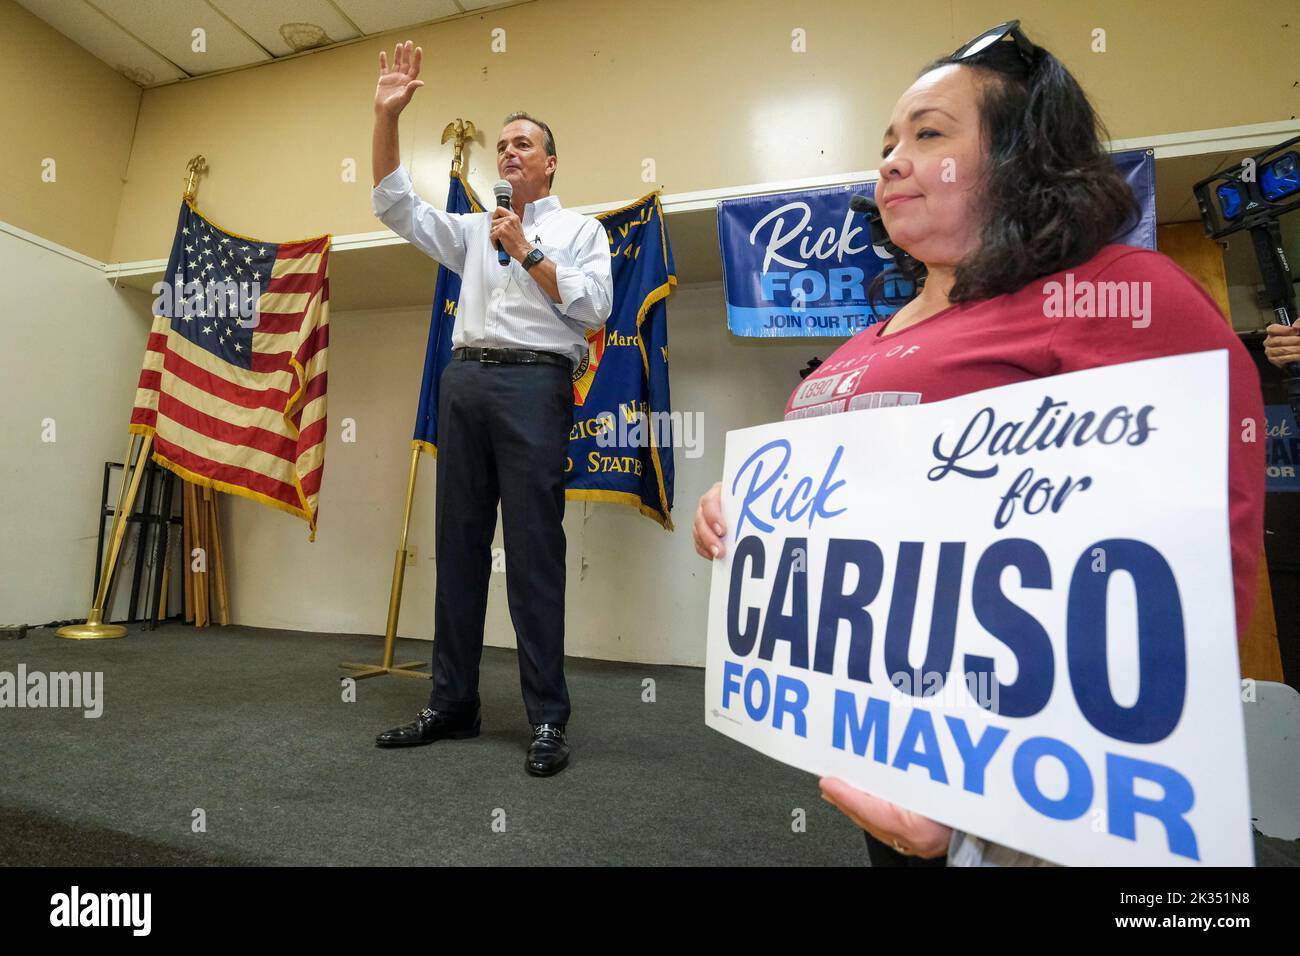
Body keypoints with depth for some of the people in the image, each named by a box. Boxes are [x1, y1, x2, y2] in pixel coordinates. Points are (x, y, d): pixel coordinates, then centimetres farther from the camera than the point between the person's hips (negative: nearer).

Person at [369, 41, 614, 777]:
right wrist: (387, 117, 13)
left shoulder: (579, 229, 14)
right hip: (465, 383, 5)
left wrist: (528, 252, -1)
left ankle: (549, 719, 1)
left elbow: (595, 307, -1)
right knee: (458, 545, 4)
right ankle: (453, 704, 15)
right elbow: (396, 205, 21)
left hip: (535, 384, -5)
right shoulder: (475, 231, 25)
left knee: (534, 551, -9)